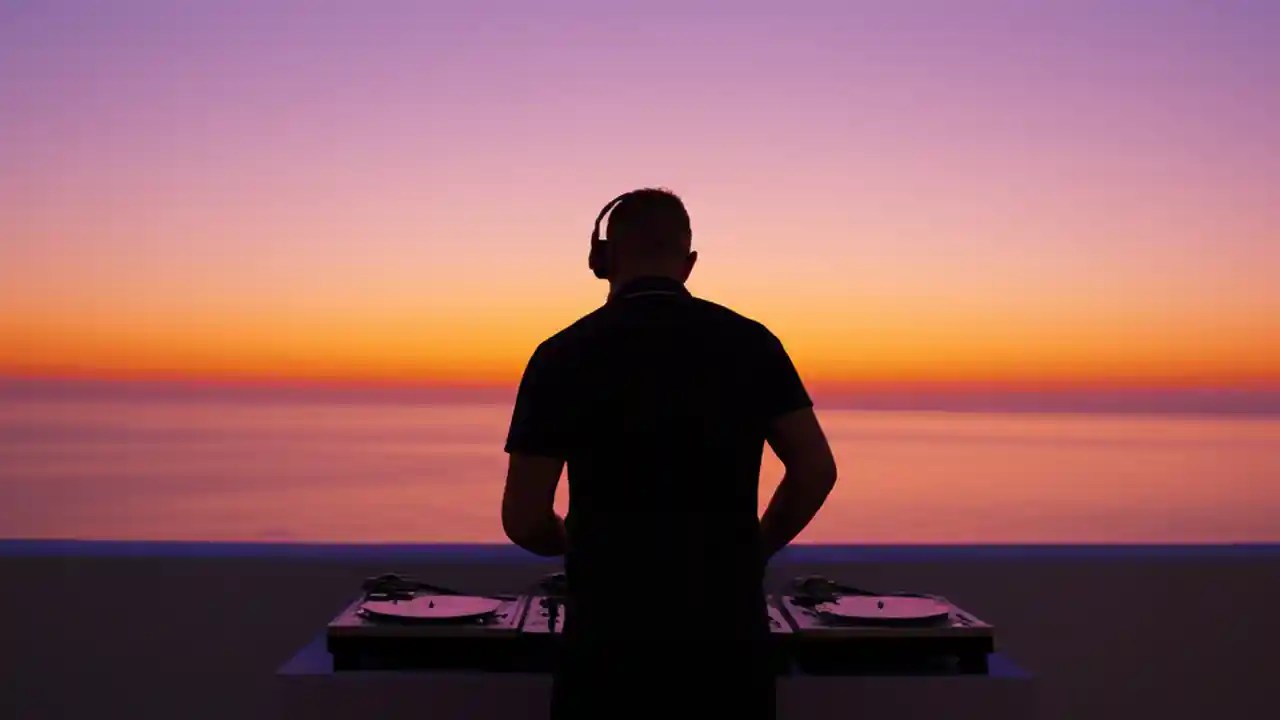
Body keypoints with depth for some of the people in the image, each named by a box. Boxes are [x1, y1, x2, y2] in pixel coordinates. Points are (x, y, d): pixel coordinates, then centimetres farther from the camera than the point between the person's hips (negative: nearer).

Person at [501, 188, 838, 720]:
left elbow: (523, 520, -6)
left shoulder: (564, 356, -7)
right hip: (729, 633, 2)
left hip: (612, 637, -2)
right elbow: (816, 470, 0)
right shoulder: (751, 343, 0)